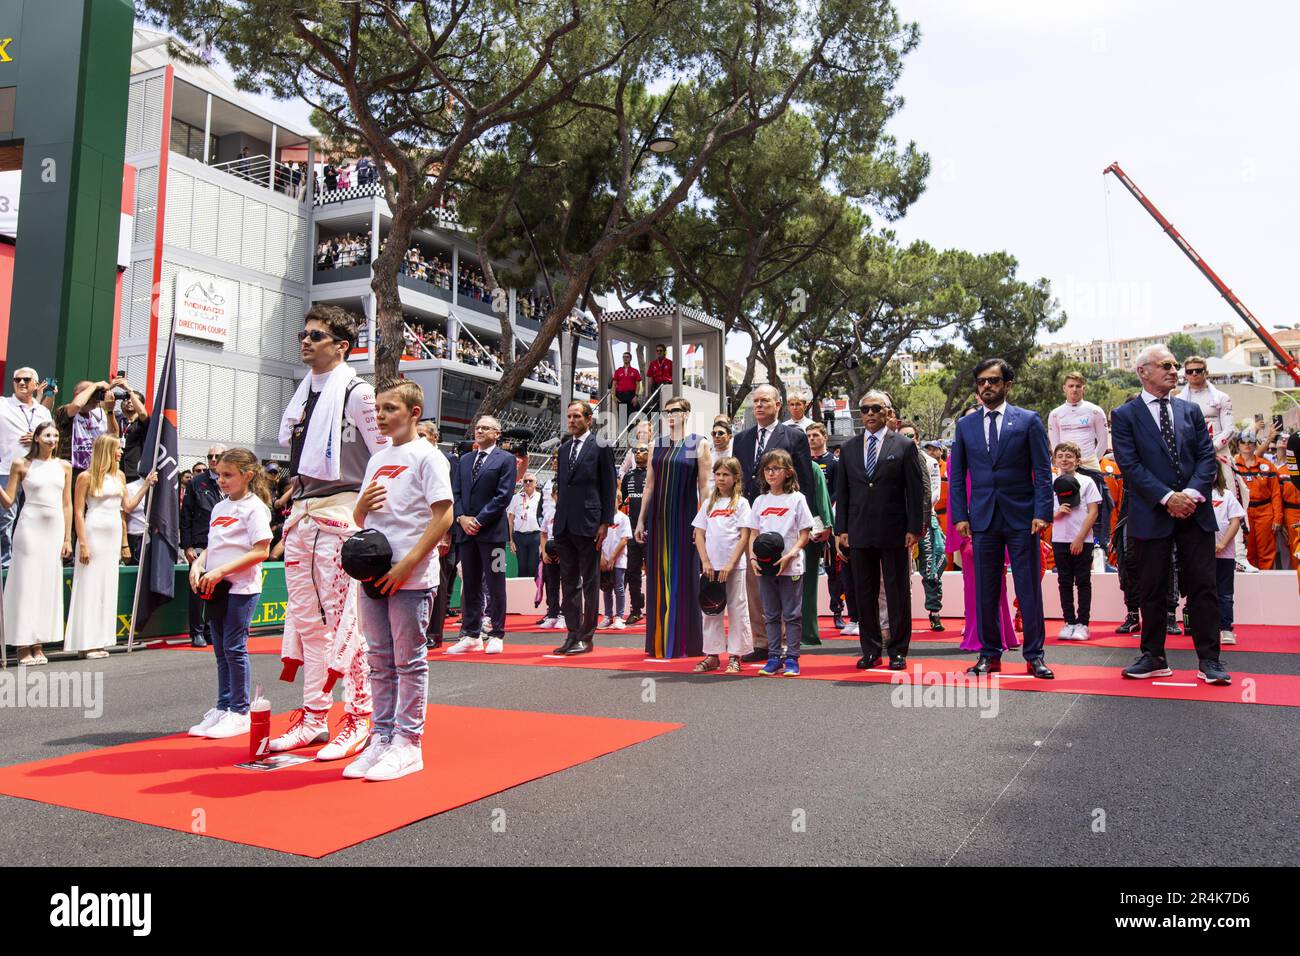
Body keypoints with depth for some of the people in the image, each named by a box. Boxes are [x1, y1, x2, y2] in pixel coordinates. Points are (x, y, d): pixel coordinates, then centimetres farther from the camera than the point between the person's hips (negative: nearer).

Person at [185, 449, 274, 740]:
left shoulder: (254, 506, -8)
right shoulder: (219, 508, 16)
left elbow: (261, 552, -15)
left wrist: (221, 570, -19)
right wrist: (198, 564, 1)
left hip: (242, 588, -8)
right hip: (216, 588, 8)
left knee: (234, 648, -5)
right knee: (221, 650, 12)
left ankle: (239, 712, 5)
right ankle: (223, 708, 22)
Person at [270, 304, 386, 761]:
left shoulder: (357, 394, -6)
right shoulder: (303, 397, 18)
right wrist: (295, 511, 18)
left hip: (339, 516, -8)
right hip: (301, 516, 8)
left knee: (342, 619, -7)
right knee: (305, 618, 10)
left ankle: (358, 721, 4)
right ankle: (314, 718, 19)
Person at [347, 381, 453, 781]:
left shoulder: (425, 455, -5)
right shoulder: (377, 459, 16)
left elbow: (443, 515, -13)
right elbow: (359, 518, 22)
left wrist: (407, 564, -18)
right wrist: (362, 504, -2)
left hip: (411, 577, -7)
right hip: (374, 573, 7)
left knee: (409, 660, 0)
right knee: (380, 660, 12)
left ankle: (408, 743, 8)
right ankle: (382, 737, 21)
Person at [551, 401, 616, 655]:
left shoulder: (600, 446, -2)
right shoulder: (563, 448, 16)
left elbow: (608, 486, -5)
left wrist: (605, 522, -10)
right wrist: (558, 518, 12)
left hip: (588, 523, -6)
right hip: (564, 524, 6)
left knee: (590, 581, 1)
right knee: (568, 581, 9)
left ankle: (587, 637, 6)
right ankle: (572, 634, 15)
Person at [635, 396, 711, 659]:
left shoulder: (698, 444, 1)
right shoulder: (658, 445, 12)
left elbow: (704, 486, -3)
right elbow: (649, 484, 13)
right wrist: (641, 519, 9)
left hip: (684, 518, -4)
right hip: (659, 519, 4)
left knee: (685, 579, -1)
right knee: (659, 579, 5)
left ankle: (686, 642, 7)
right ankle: (660, 640, 13)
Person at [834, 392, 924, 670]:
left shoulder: (904, 446, 1)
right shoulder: (849, 447, 11)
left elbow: (916, 490, -1)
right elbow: (842, 491, 11)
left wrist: (914, 528, -7)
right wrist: (841, 528, 5)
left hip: (894, 532, -3)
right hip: (859, 532, 3)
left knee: (898, 593, 4)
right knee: (864, 594, 7)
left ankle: (898, 651, 14)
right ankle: (870, 650, 17)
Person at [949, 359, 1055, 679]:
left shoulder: (1029, 421, 3)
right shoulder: (965, 425, 10)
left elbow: (1043, 472, 0)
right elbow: (956, 476, 10)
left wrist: (1042, 512, -10)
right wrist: (960, 516, 1)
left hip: (1021, 517, -2)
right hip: (982, 518, 2)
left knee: (1029, 589, 2)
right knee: (985, 591, 6)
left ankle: (1034, 655, 11)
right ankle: (989, 654, 15)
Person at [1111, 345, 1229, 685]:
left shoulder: (1190, 410, 13)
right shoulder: (1124, 415, 1)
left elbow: (1207, 456, 6)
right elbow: (1130, 465, -8)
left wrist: (1193, 493, -11)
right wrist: (1167, 498, -15)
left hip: (1194, 511, 3)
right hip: (1151, 514, -3)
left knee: (1203, 587, 2)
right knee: (1152, 590, 5)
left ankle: (1209, 660, 9)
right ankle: (1153, 657, 15)